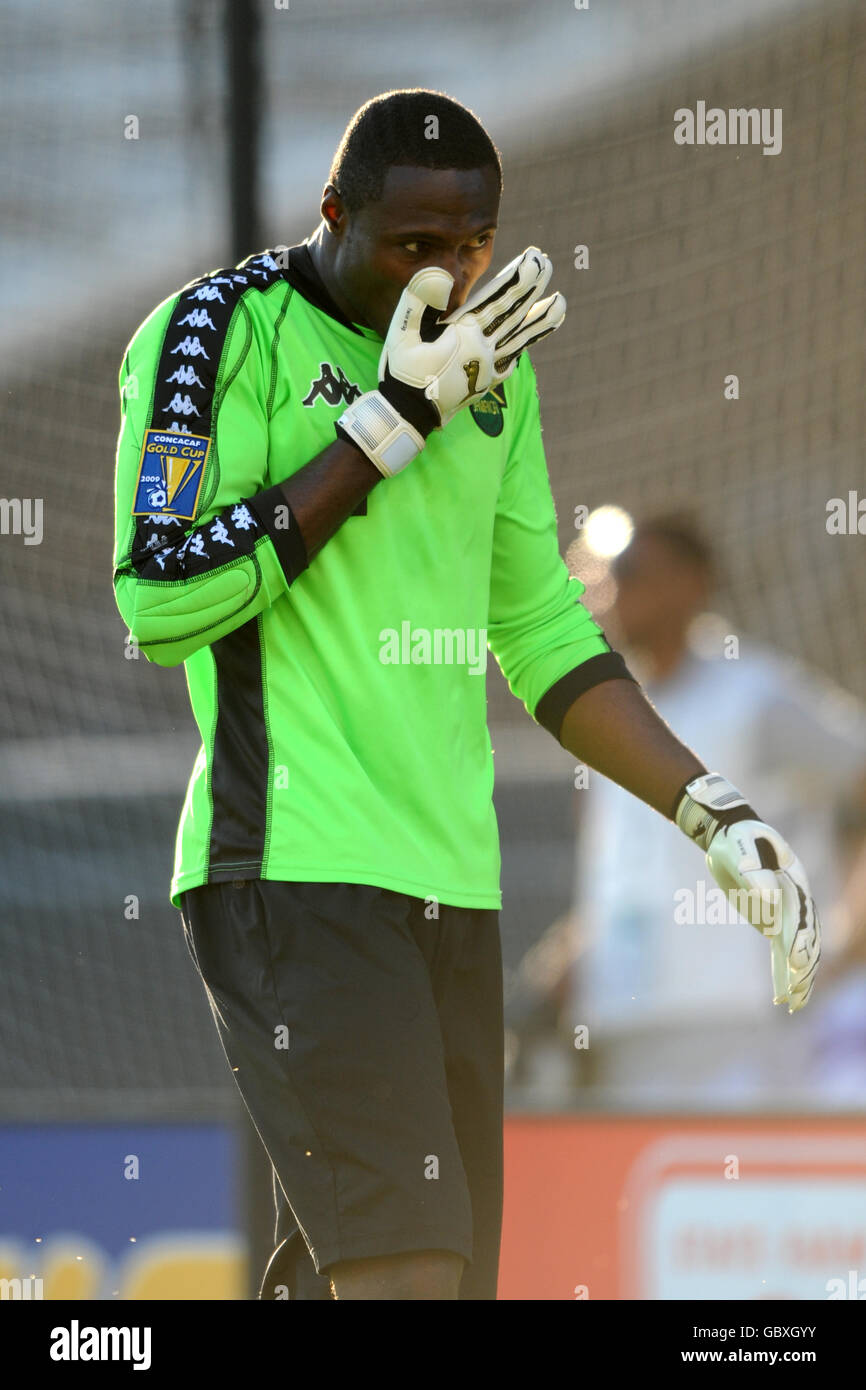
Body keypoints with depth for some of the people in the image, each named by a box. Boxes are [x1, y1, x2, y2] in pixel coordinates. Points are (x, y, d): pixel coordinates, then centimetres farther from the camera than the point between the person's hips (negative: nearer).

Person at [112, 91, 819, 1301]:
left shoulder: (492, 367, 16)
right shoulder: (221, 332, -5)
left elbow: (539, 633, 23)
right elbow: (158, 603, -15)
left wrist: (718, 816, 14)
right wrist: (392, 422, -15)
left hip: (450, 881, 7)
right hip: (295, 872, -7)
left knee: (335, 1282, 5)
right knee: (407, 1275, -19)